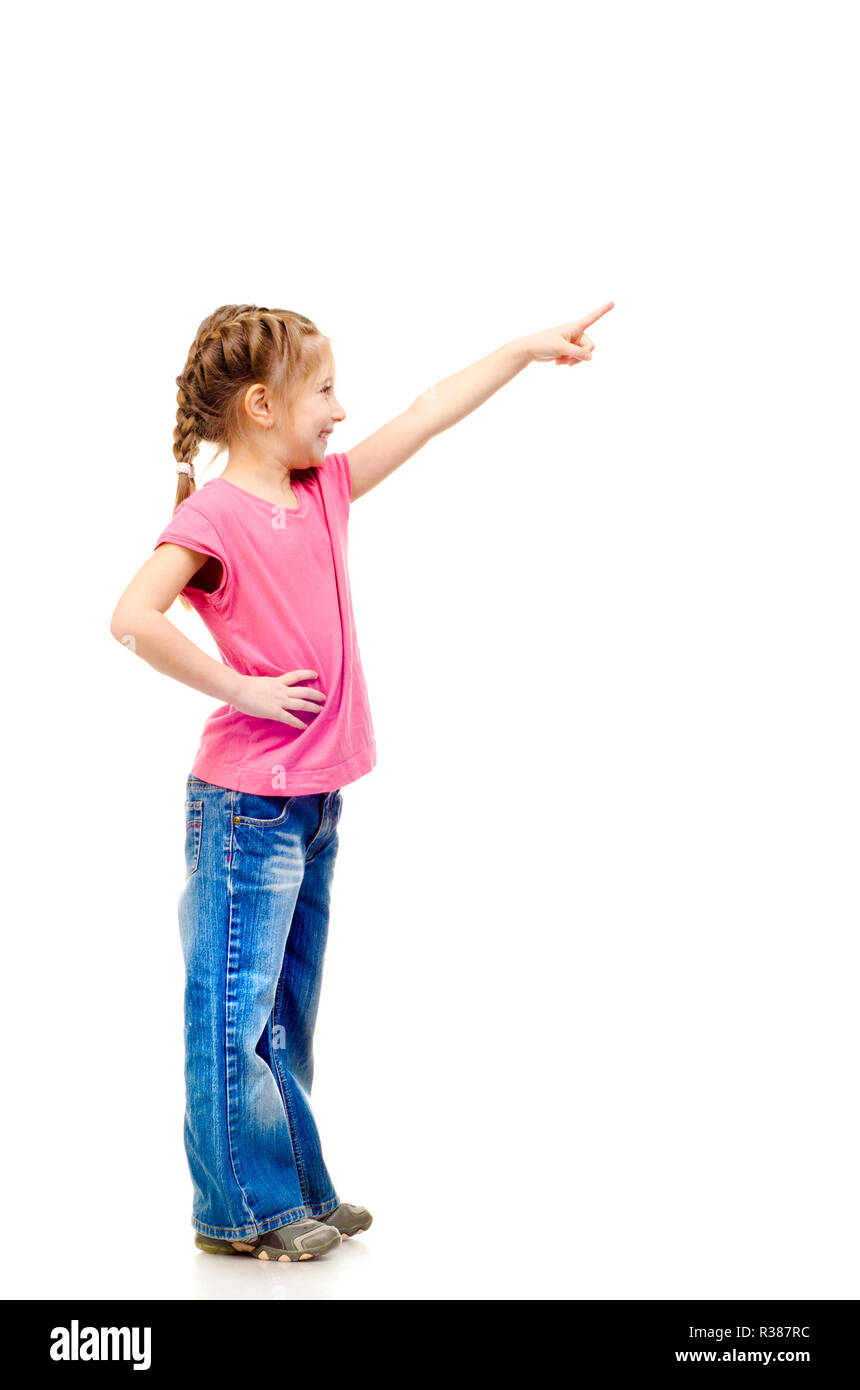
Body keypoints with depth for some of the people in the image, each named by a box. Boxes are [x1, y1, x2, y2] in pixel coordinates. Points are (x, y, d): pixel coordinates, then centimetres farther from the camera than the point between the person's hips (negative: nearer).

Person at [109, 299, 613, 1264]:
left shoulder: (325, 490, 9)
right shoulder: (213, 514, -14)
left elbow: (428, 416, 14)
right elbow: (133, 619, -27)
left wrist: (528, 347, 17)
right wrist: (239, 688, -19)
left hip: (317, 796, 8)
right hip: (247, 802, -8)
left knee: (288, 1006, 17)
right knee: (235, 1007, 3)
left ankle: (297, 1190, 28)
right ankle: (241, 1207, 15)